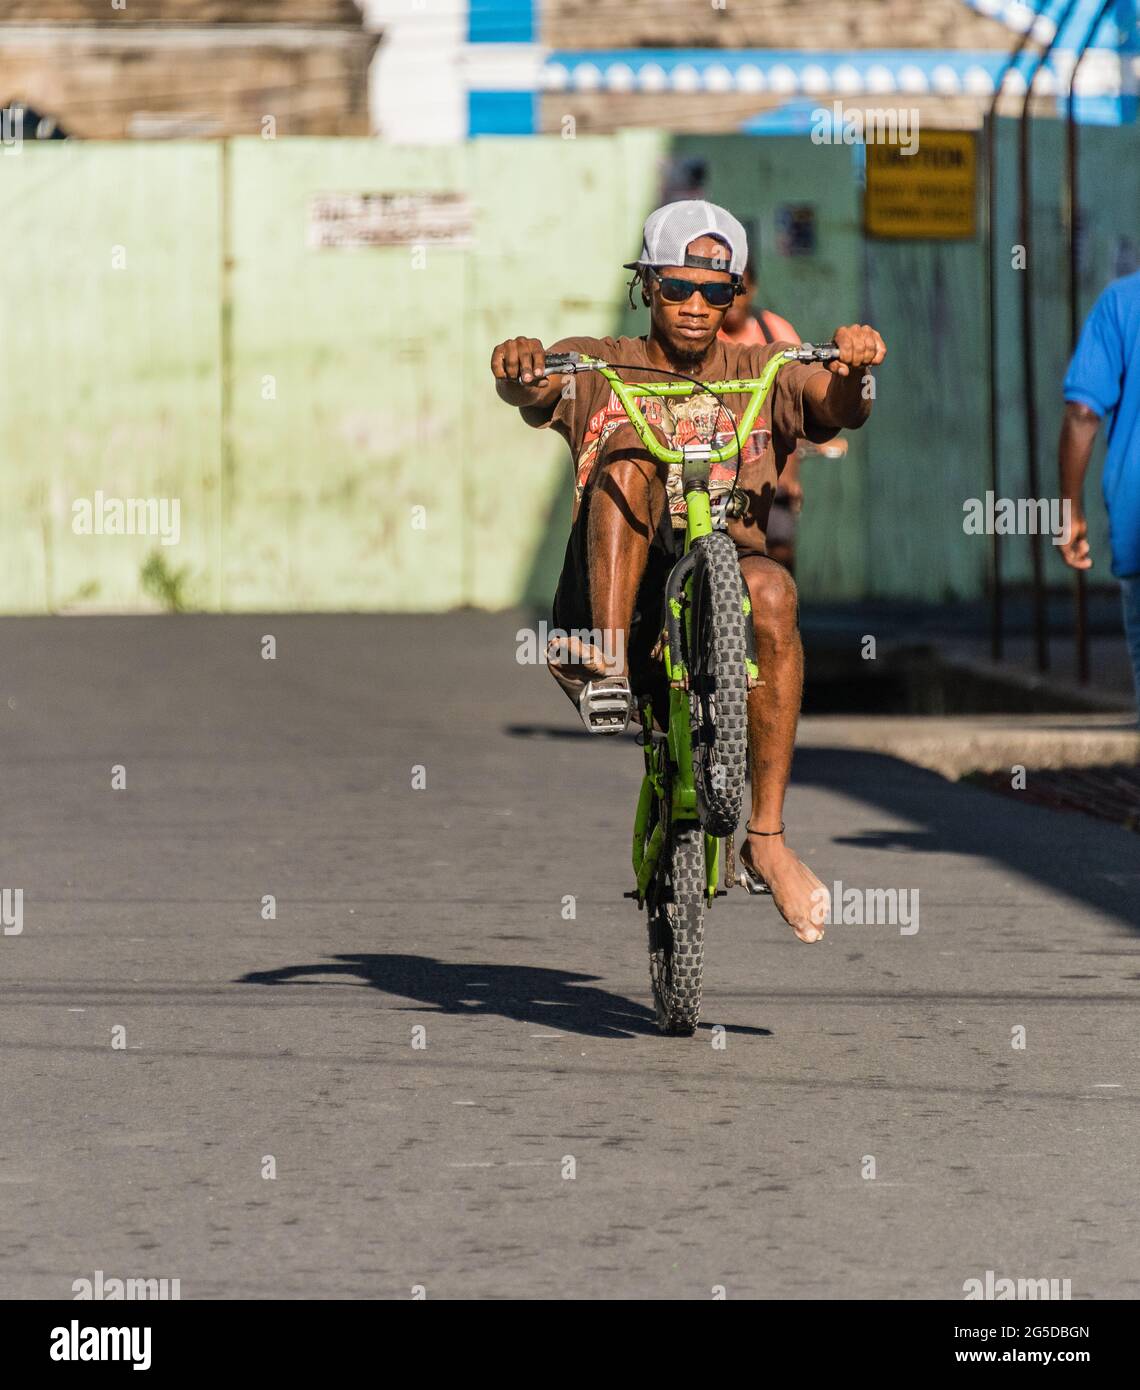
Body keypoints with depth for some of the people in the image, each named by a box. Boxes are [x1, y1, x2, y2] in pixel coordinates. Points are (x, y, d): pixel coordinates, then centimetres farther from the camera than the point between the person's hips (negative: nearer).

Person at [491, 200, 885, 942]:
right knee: (627, 451, -24)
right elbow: (531, 388, -9)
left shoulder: (761, 376, 14)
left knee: (770, 588, -34)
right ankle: (607, 666, -38)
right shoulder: (600, 367, 12)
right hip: (616, 589, -1)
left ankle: (768, 837, -31)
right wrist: (518, 368, -34)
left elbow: (841, 408, -6)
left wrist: (854, 366, -29)